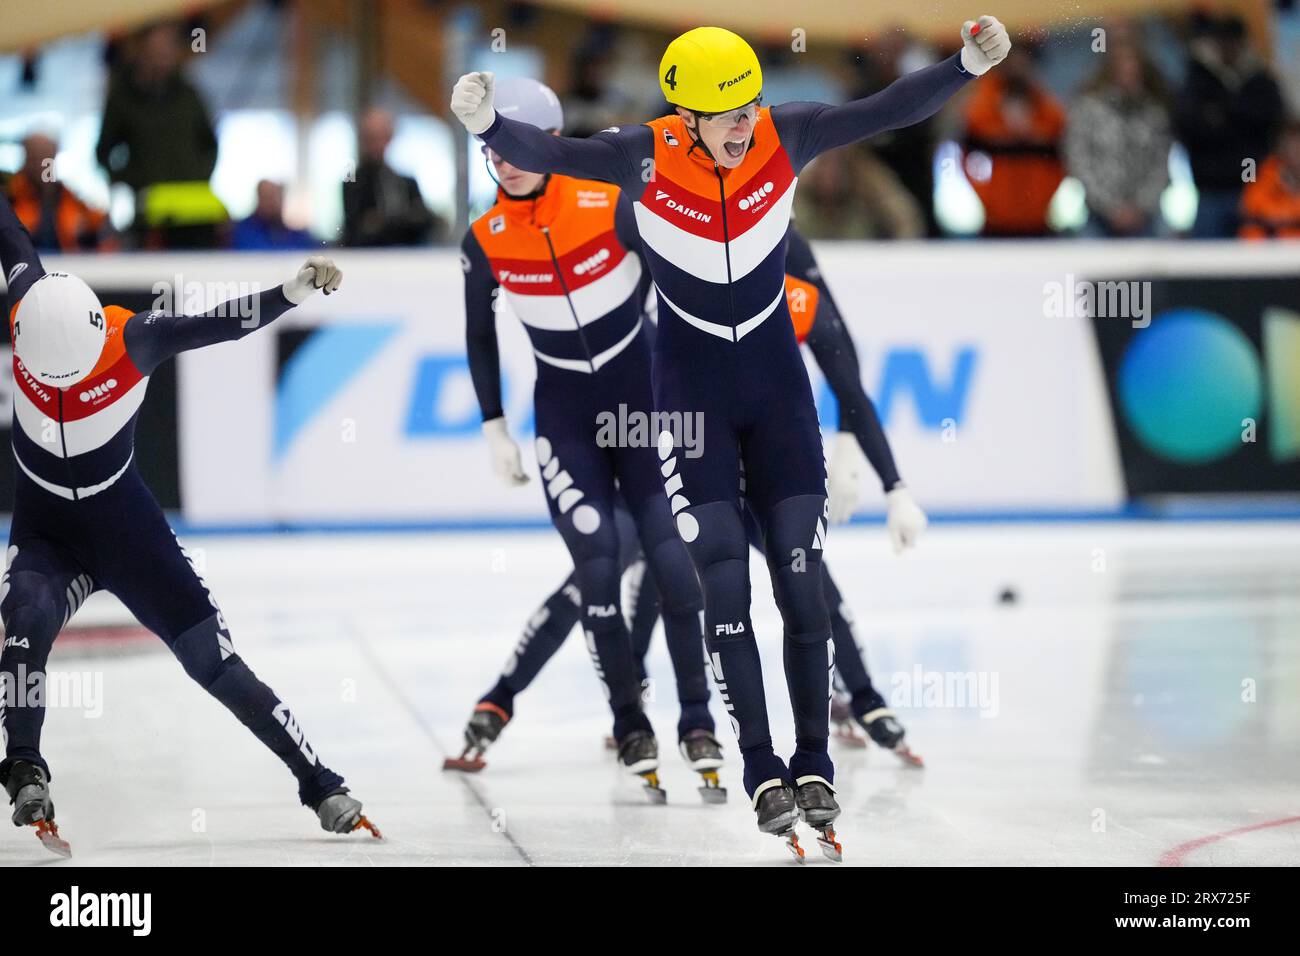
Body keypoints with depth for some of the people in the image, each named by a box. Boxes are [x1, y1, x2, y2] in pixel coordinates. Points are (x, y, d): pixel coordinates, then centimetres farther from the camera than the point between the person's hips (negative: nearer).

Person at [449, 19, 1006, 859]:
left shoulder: (784, 136, -13)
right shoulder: (646, 157, -17)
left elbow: (887, 111, -16)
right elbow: (547, 156, -26)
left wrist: (968, 64, -29)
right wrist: (488, 124, -45)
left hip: (778, 385, 2)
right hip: (691, 392, -2)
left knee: (801, 575, -1)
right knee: (723, 581, -6)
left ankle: (815, 765, 9)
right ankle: (763, 773, 1)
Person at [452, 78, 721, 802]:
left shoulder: (612, 207, -16)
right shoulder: (486, 241, -9)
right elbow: (480, 336, 6)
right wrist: (495, 428, 5)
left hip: (643, 391, -1)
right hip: (565, 410, 1)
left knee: (671, 557, -7)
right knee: (598, 566, -10)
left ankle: (699, 723, 3)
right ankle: (631, 728, 2)